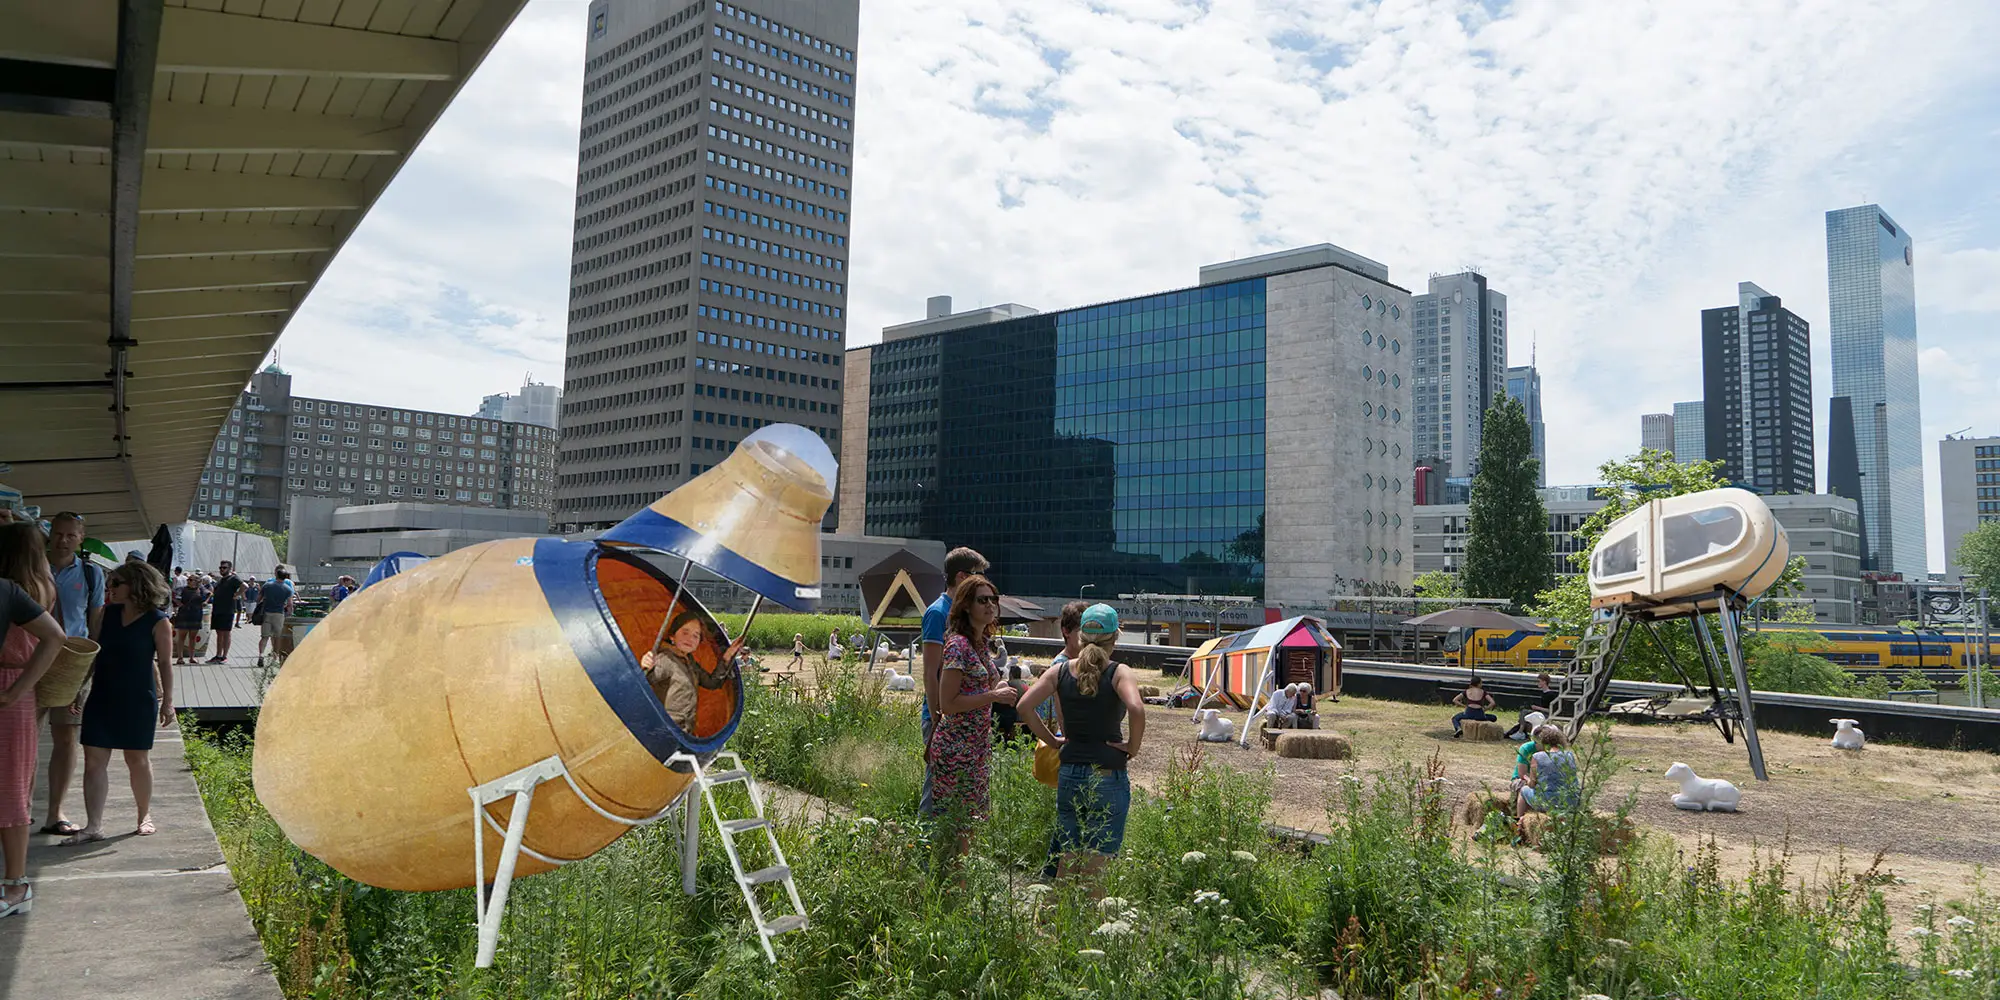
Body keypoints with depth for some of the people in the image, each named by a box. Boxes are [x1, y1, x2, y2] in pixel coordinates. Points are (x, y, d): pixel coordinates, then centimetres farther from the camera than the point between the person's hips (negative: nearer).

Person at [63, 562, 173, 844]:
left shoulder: (157, 621, -9)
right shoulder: (109, 613, 6)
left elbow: (165, 663, -6)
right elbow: (94, 652, 12)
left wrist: (167, 700, -7)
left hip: (138, 700, -5)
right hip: (102, 697, 5)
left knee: (137, 760, 7)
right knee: (93, 760, 0)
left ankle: (144, 816, 24)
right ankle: (93, 826, 4)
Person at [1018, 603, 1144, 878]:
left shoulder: (1061, 671, 2)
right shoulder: (1118, 672, -9)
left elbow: (1024, 706, -6)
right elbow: (1136, 709, -27)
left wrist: (1051, 739, 4)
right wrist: (1133, 747, -11)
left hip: (1069, 775, 4)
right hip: (1108, 777, -4)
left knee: (1068, 862, 15)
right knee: (1096, 868, 4)